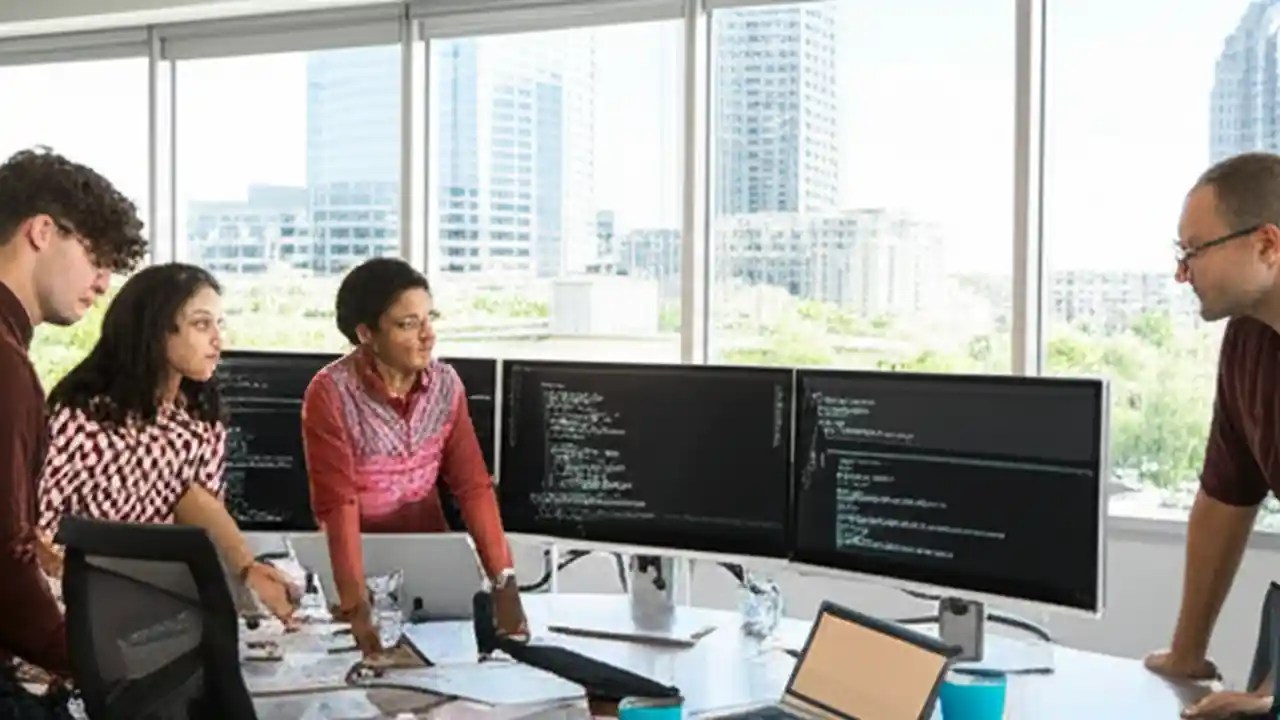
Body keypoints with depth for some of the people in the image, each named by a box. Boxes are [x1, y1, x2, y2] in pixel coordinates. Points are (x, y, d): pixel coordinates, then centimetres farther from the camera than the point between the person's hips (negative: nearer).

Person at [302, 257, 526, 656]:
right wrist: (355, 606, -30)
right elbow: (337, 505, -21)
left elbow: (473, 485, -7)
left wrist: (505, 582, -17)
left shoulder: (446, 383, -5)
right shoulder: (330, 393, -18)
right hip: (359, 554, -3)